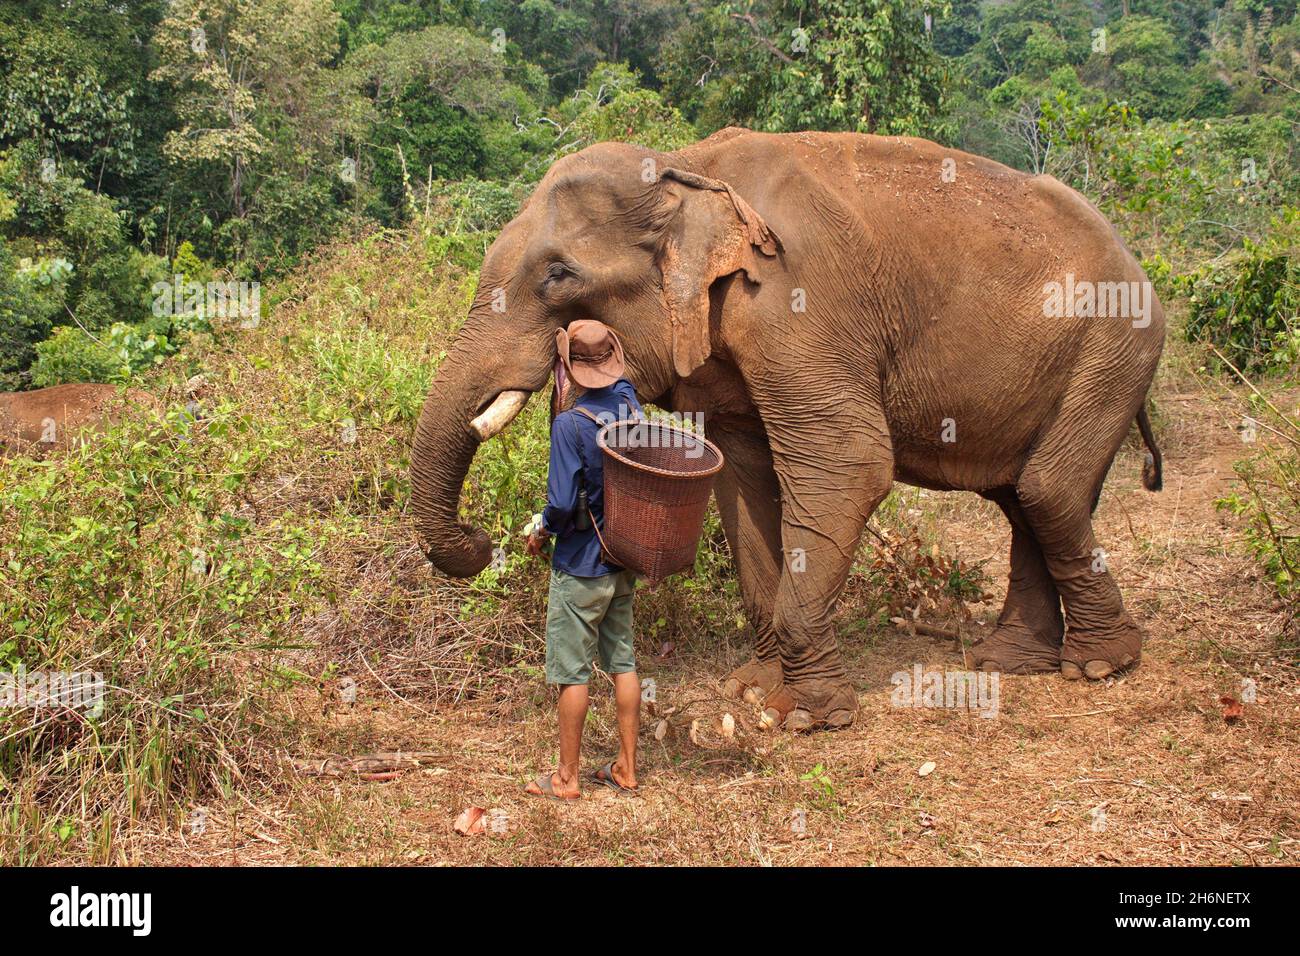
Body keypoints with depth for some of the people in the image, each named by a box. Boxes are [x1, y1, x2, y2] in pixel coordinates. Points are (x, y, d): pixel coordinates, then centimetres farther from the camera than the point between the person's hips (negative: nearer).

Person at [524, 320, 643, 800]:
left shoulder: (571, 424, -21)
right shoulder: (630, 405, -2)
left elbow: (562, 502, -22)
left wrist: (541, 534, -6)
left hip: (581, 566, -6)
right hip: (626, 561, 7)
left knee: (571, 671, 3)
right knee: (622, 661, 14)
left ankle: (566, 777, 11)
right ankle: (626, 768, 21)